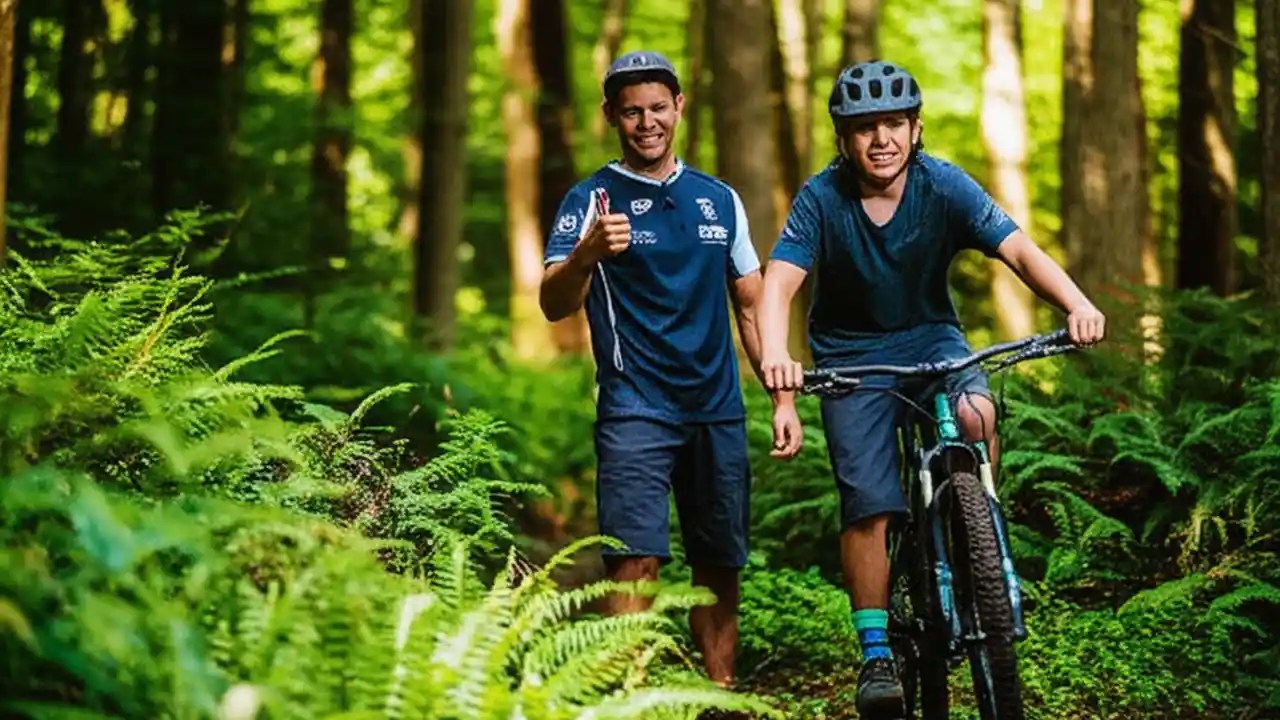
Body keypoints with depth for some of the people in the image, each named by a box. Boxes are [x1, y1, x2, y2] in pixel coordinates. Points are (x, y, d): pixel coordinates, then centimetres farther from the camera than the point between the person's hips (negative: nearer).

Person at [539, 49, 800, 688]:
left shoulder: (719, 200, 12)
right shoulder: (592, 201, -2)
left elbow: (751, 306, 18)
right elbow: (554, 306, -15)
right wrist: (586, 255, -37)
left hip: (718, 412, 4)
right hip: (635, 410, -4)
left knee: (719, 569, 7)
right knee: (635, 563, -16)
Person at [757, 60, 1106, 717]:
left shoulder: (945, 186, -15)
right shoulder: (822, 198, -17)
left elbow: (1019, 250, -23)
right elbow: (777, 285, -26)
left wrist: (1076, 304, -42)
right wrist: (775, 356, -47)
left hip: (931, 337, 1)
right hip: (853, 355, -1)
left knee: (976, 416, -31)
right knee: (868, 509, -10)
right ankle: (876, 654, 3)